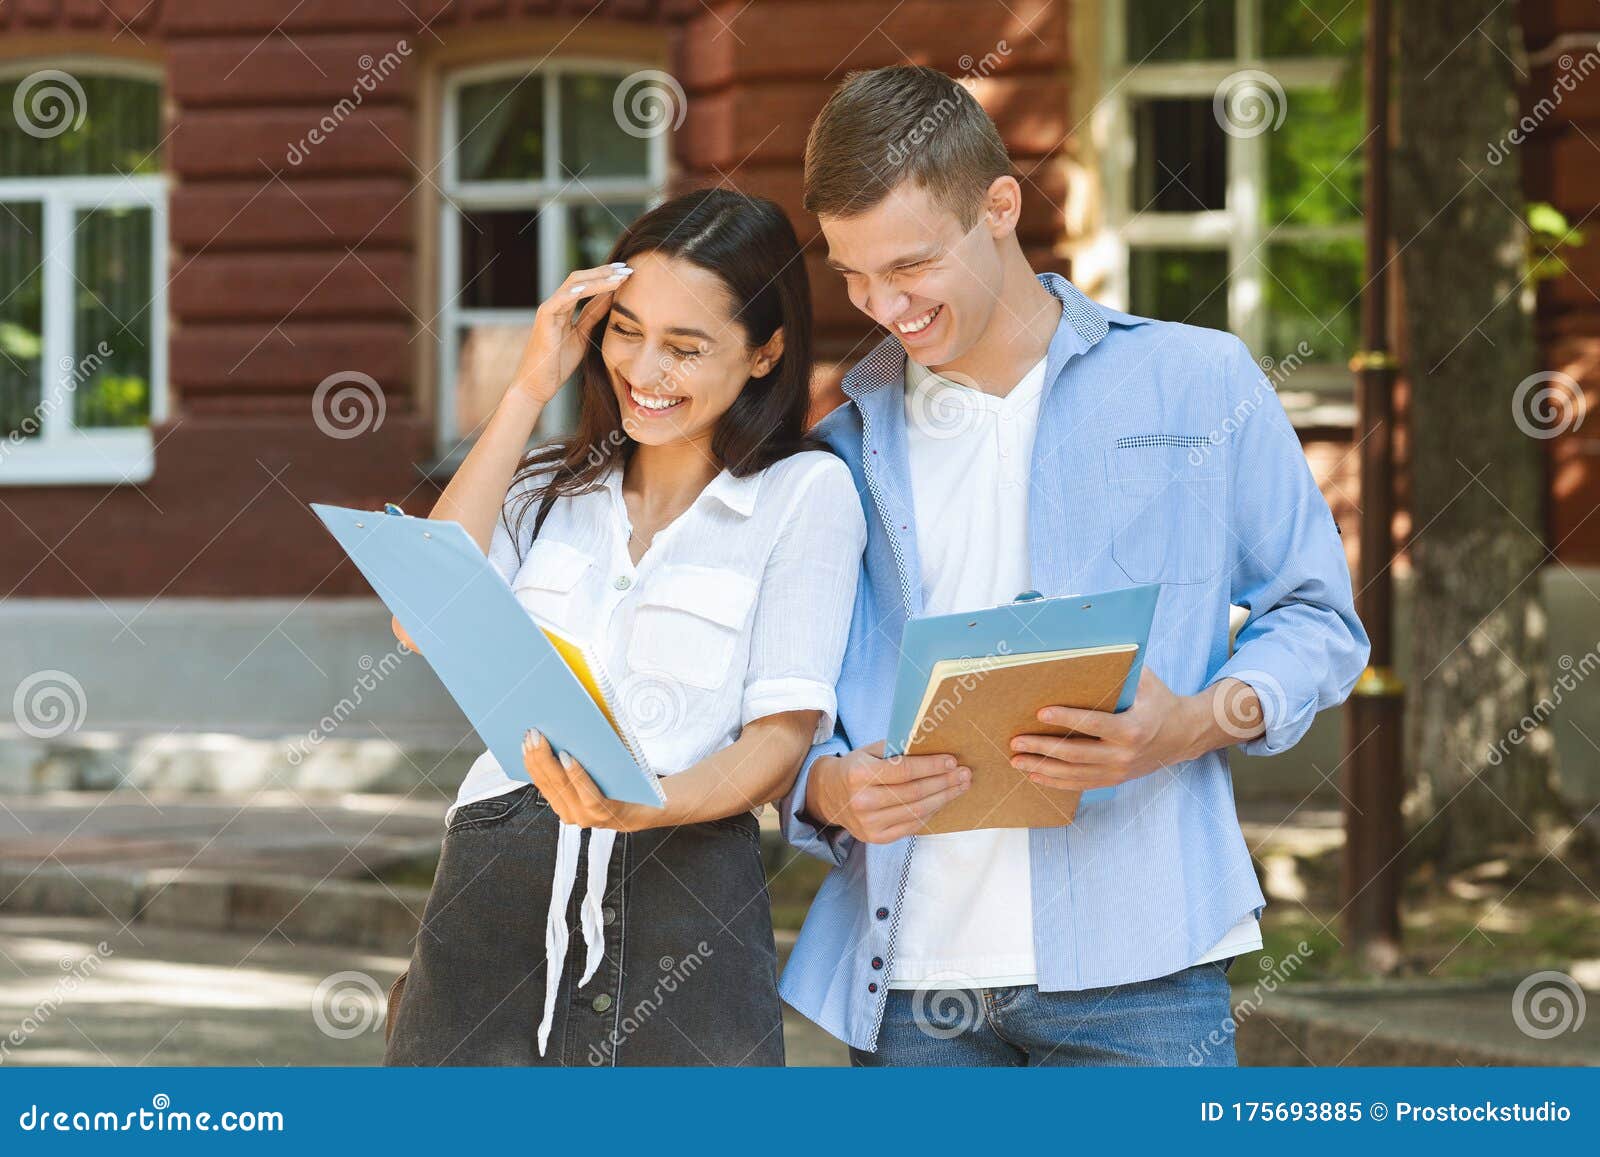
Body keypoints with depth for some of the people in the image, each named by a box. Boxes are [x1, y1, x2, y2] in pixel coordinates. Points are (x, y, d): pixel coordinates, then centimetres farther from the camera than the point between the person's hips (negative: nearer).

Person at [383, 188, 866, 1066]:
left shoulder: (805, 493, 6)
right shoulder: (548, 486, 18)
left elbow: (781, 739, -2)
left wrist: (649, 806, -24)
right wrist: (530, 390, 3)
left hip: (685, 896, -3)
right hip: (492, 898, 3)